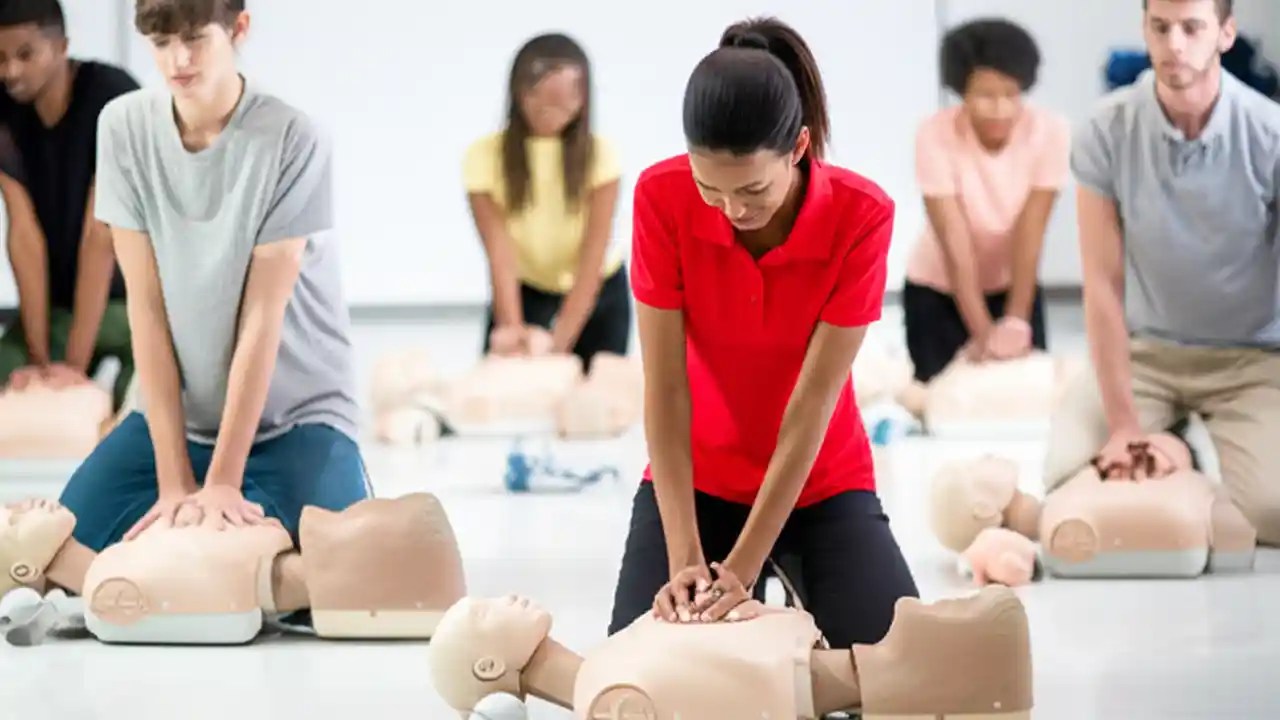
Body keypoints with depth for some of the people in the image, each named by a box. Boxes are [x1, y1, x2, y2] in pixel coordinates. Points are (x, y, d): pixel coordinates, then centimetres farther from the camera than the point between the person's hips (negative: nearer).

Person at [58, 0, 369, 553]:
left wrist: (223, 482, -19)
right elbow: (147, 305, -10)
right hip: (173, 411, 3)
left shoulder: (291, 140, -19)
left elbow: (262, 318, -18)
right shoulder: (123, 128, -9)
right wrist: (173, 481, -15)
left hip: (295, 413, -3)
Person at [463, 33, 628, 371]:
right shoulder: (486, 156, -21)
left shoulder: (598, 154, -21)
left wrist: (560, 341, -35)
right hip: (525, 291, 0)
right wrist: (510, 325, -42)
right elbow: (500, 251, -26)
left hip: (598, 293, 0)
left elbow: (593, 255, -26)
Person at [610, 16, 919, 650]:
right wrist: (684, 558, -27)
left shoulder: (861, 216, -25)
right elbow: (665, 387, -21)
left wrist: (742, 569, -26)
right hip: (696, 478, 1)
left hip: (822, 482, -1)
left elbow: (813, 402, -24)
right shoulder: (662, 199, -22)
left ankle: (790, 583, 17)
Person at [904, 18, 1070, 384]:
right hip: (938, 291, -1)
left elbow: (1030, 234, -23)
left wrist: (1016, 322, -31)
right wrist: (982, 332, -32)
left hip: (1013, 287, 2)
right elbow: (955, 242, -28)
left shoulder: (1050, 131, -23)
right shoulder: (934, 136, -26)